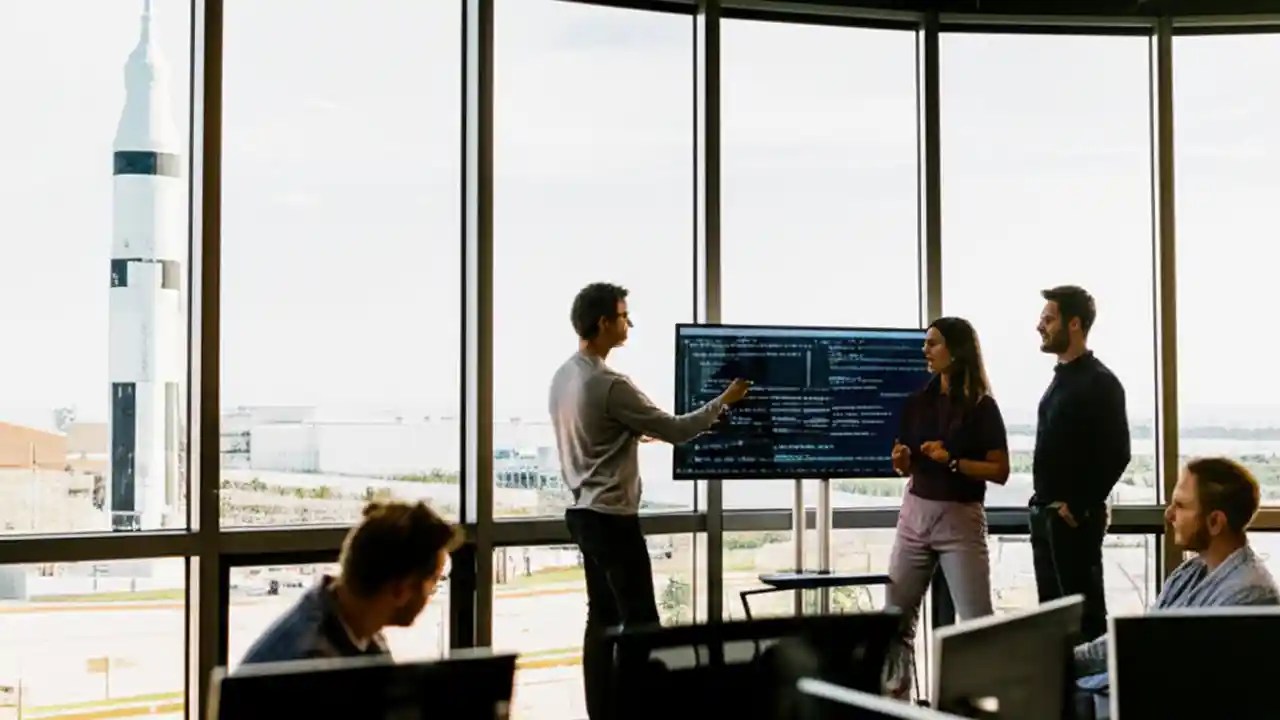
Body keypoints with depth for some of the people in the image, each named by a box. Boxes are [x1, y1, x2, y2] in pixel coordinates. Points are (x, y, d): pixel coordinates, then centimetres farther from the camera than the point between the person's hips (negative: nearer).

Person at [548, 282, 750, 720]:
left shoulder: (563, 377, 8)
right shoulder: (609, 385, -20)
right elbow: (676, 430, -13)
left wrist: (637, 433, 25)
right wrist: (726, 400, -2)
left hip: (584, 512, 9)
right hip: (612, 516, -9)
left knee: (602, 615, 12)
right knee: (640, 620, -4)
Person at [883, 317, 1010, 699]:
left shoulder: (982, 407, -4)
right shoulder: (917, 402, 8)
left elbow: (1000, 471, -7)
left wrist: (952, 461, -18)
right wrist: (901, 461, -7)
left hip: (961, 519, -4)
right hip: (916, 512, 5)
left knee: (976, 620, -6)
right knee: (896, 614, 4)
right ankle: (895, 693, 14)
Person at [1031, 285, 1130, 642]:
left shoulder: (1099, 382, -12)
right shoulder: (1062, 377, 15)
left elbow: (1116, 454, -18)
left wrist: (1078, 507, -15)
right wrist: (1042, 506, 11)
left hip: (1074, 517, -9)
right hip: (1046, 515, 9)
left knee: (1084, 610, -3)